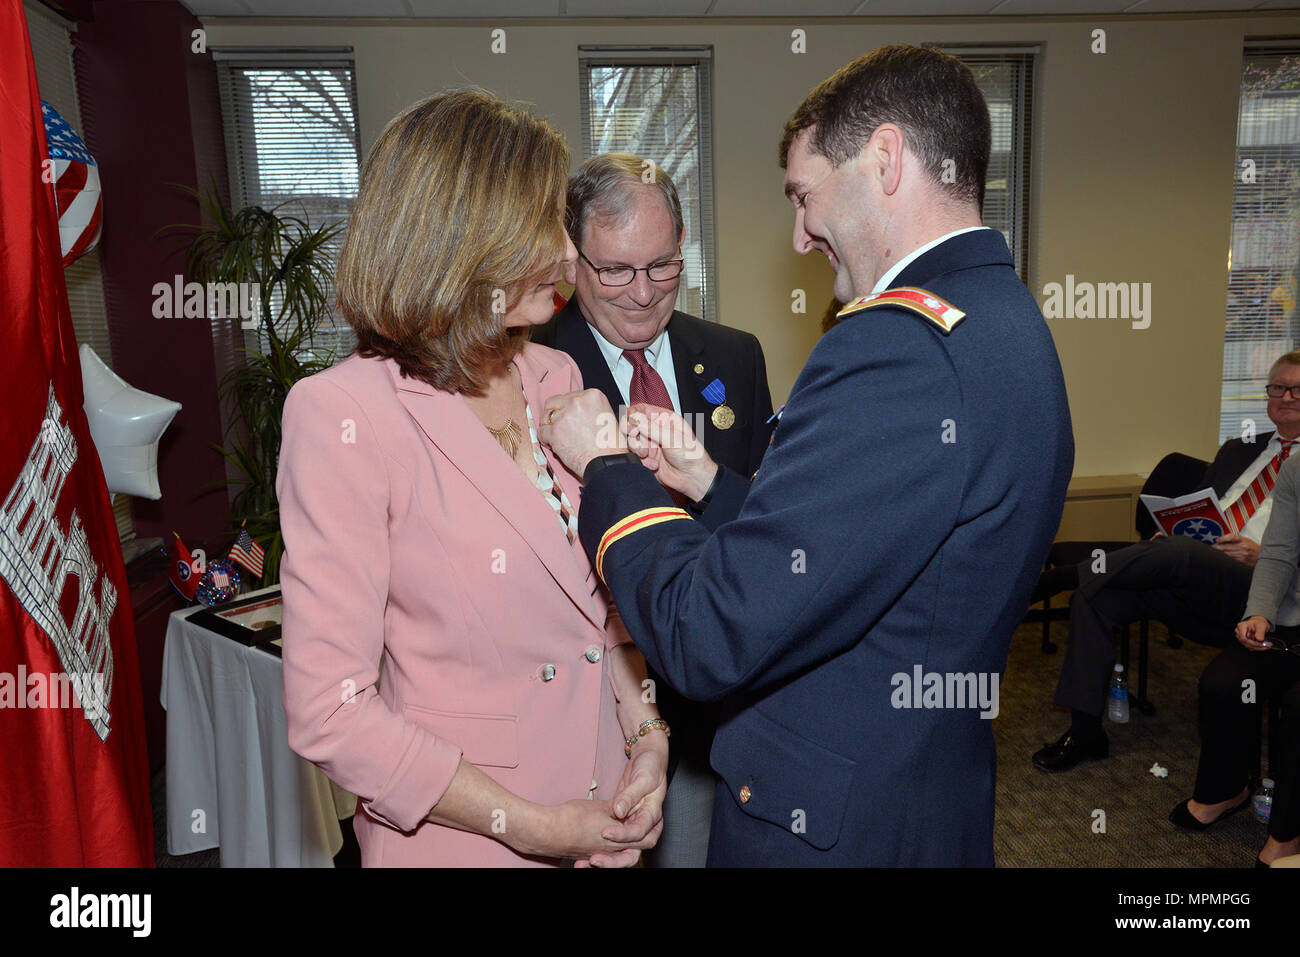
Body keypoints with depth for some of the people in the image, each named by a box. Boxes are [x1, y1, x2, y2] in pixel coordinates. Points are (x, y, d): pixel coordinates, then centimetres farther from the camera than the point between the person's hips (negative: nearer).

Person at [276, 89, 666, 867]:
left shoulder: (556, 378, 0)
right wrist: (526, 826, -15)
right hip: (461, 839, -5)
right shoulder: (345, 415, -19)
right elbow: (329, 712, -18)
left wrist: (646, 732, -5)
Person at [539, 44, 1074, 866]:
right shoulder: (1009, 322, 5)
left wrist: (605, 465, -12)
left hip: (826, 826, -9)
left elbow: (707, 637, -26)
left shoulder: (900, 344, -27)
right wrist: (708, 482, 6)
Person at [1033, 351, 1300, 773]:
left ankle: (1056, 577, -20)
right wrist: (1167, 532, 3)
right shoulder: (1238, 451, 25)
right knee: (1094, 597, -18)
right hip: (1189, 582, 6)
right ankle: (1085, 732, -14)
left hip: (1252, 592, -5)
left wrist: (1262, 555, -16)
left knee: (1180, 551, -36)